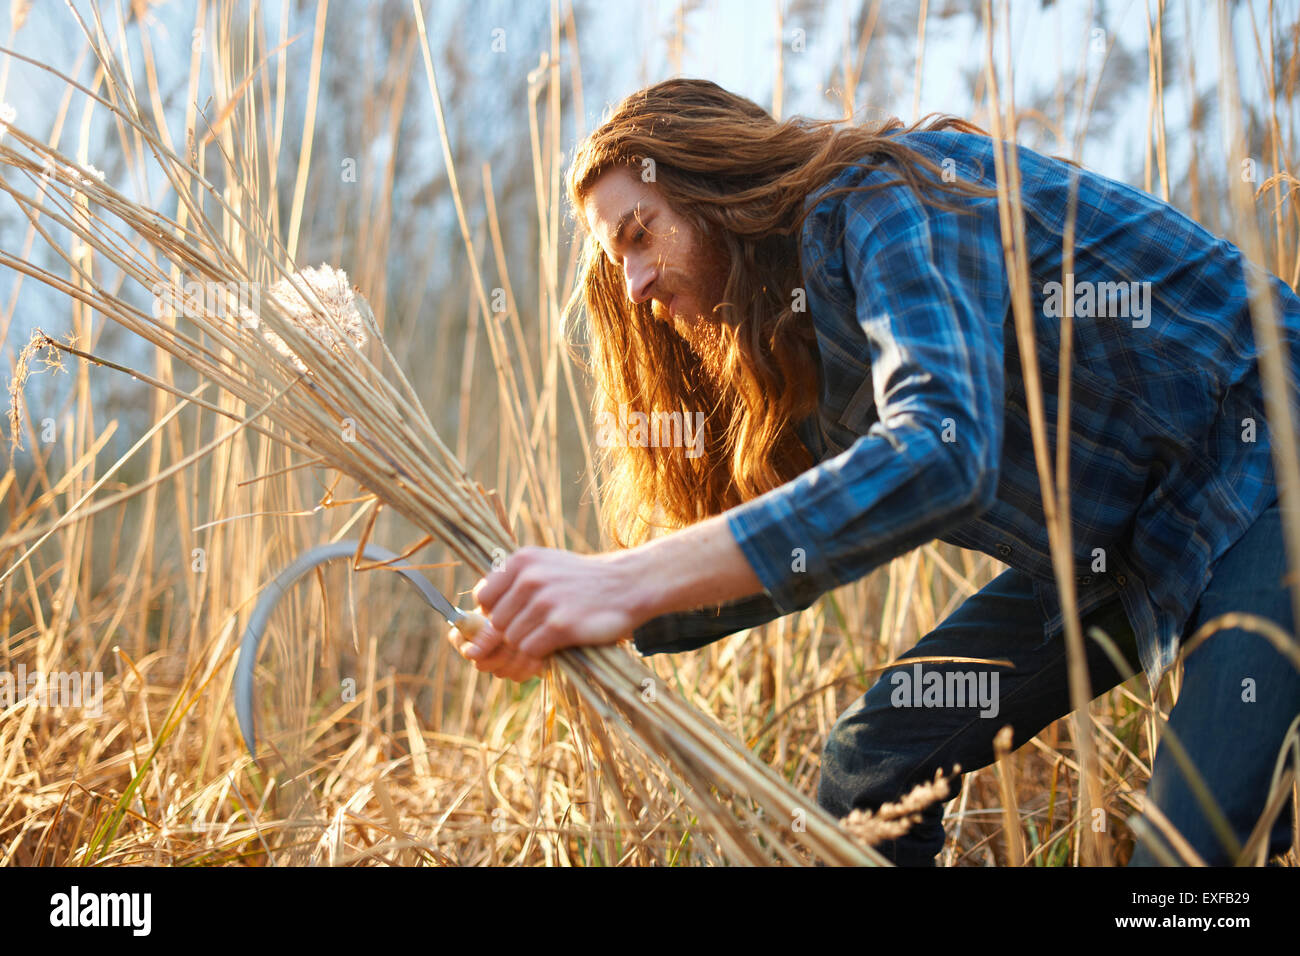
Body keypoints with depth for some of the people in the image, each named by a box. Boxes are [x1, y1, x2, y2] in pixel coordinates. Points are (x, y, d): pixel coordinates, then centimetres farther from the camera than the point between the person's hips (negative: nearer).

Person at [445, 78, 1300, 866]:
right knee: (873, 760, 4)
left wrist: (628, 580, -41)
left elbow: (942, 450, -38)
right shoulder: (805, 350, 8)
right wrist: (573, 620, -3)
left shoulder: (886, 196, -21)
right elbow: (787, 556, 11)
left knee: (1192, 844, -21)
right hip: (1119, 542, 9)